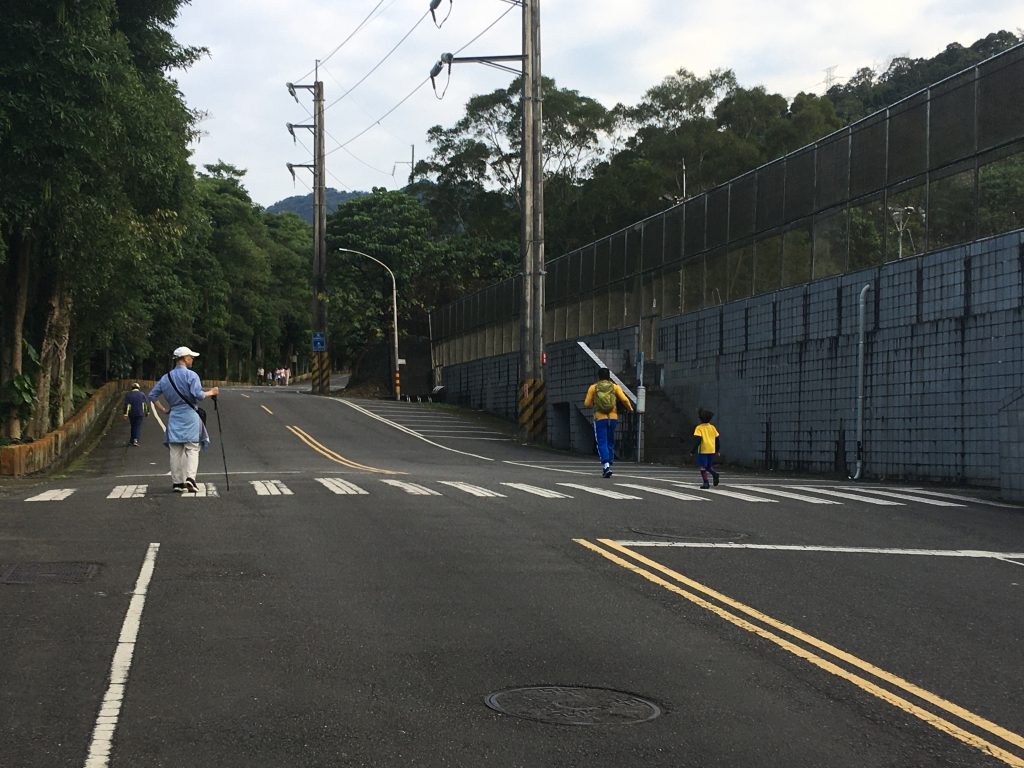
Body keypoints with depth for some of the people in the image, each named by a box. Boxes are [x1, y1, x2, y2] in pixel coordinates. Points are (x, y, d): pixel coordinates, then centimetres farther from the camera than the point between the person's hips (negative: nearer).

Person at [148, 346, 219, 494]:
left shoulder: (166, 377, 11)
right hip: (189, 415, -5)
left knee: (175, 451, 7)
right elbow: (198, 395, -17)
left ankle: (177, 483, 7)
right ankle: (190, 478, -17)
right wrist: (211, 392, -1)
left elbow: (152, 395, 14)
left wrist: (163, 409, 17)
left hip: (173, 416, 5)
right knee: (192, 448, -1)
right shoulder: (191, 375, -8)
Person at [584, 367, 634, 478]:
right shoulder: (615, 387, 4)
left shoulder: (593, 387, 1)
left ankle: (606, 465, -20)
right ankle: (609, 463, 22)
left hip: (599, 419, -2)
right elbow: (624, 399, -7)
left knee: (602, 443, -3)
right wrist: (630, 408, 11)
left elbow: (586, 404, 1)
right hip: (613, 418, 2)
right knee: (610, 443, 17)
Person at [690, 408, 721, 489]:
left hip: (703, 450, -5)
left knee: (702, 467, 3)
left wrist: (693, 451, -11)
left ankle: (705, 482, -3)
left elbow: (698, 440, -15)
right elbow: (717, 439, 10)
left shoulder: (699, 428, -6)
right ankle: (714, 474, -11)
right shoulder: (712, 427, 9)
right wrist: (717, 450, 19)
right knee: (709, 466, 17)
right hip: (712, 451, 5)